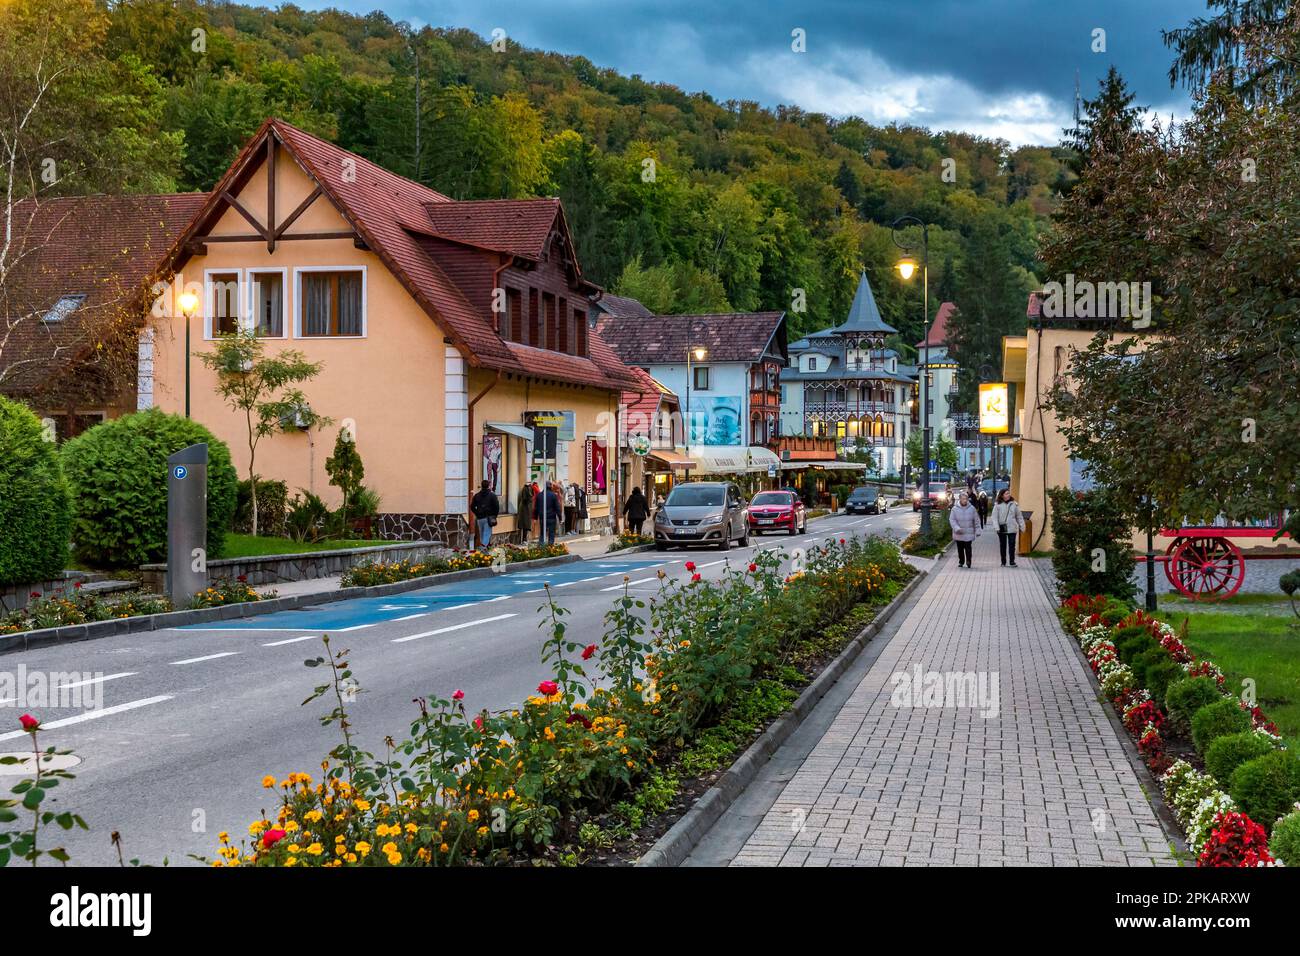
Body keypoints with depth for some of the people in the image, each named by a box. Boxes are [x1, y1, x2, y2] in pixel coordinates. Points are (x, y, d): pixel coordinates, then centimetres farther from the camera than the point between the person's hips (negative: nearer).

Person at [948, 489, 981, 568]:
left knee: (968, 548, -5)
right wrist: (957, 528, -19)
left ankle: (968, 562, 5)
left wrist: (977, 531, 3)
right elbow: (952, 520, -5)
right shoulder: (955, 508, -2)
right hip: (958, 534, 1)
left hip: (969, 534, -1)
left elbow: (976, 520, 5)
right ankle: (961, 562, 22)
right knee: (960, 549, 10)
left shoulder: (972, 508, 0)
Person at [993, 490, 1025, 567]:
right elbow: (995, 517, -2)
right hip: (1002, 529, 0)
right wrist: (997, 528, -12)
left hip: (1012, 529, 0)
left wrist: (1022, 527, 8)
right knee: (1002, 546, 8)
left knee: (1012, 545, -2)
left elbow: (1019, 517, 9)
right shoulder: (998, 505, -2)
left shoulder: (1014, 504, 3)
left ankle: (1012, 561, 5)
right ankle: (1003, 562, 17)